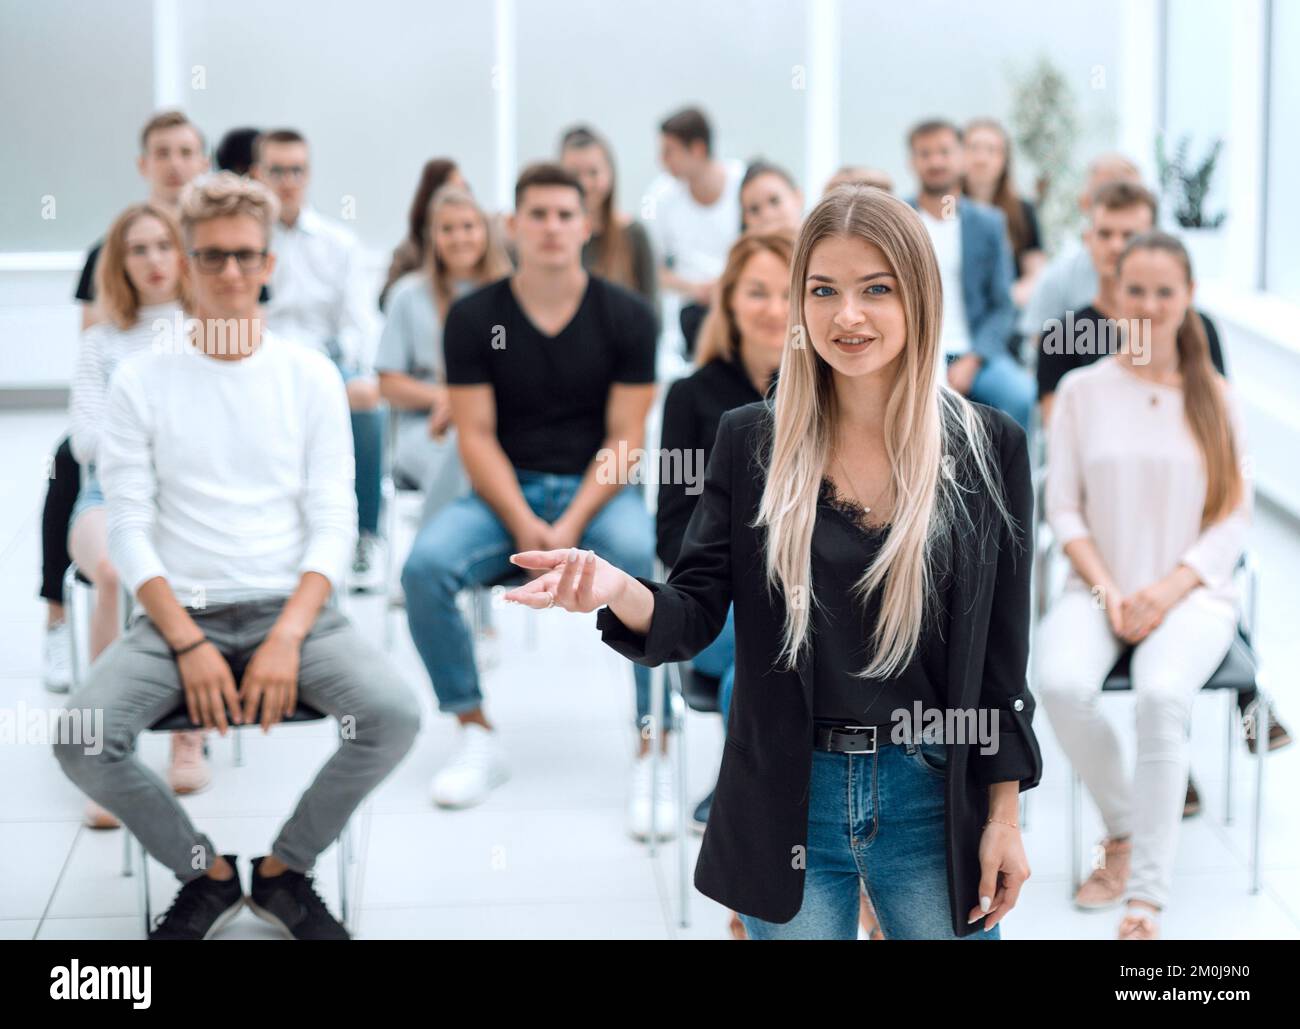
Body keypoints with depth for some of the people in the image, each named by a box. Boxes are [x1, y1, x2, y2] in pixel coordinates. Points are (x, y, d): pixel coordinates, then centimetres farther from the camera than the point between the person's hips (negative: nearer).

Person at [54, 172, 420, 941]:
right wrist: (189, 645, -14)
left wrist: (288, 639, -14)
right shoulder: (142, 380, 5)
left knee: (395, 715, -27)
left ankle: (285, 870, 0)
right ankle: (208, 875, 0)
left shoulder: (312, 377, 7)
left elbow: (334, 526, 2)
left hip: (295, 609, 0)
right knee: (81, 737, -27)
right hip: (180, 613, 0)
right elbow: (130, 532, 0)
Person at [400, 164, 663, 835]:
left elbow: (624, 439, -4)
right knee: (425, 565, -27)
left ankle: (653, 757, -25)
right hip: (504, 491, 2)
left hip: (598, 488, -1)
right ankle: (478, 739, -9)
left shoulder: (626, 316, -1)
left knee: (650, 561, -35)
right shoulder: (474, 318, 1)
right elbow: (476, 436, -2)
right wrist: (523, 525, -17)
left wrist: (571, 525, -18)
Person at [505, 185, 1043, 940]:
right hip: (788, 804, 1)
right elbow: (694, 615, -3)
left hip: (935, 801, -1)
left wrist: (1003, 816, 0)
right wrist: (615, 589, -24)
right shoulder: (750, 441, 0)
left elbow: (1003, 651, 1)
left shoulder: (988, 446, -2)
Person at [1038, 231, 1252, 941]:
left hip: (1191, 593, -1)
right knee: (1061, 684, -32)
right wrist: (1107, 590, -11)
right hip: (1100, 588, 1)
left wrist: (1170, 589, -12)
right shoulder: (1082, 390, 5)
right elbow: (1062, 508, 3)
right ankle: (1122, 828, -4)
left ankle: (1148, 898, -26)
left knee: (1162, 694, -34)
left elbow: (1236, 516, 2)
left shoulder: (1213, 396, 5)